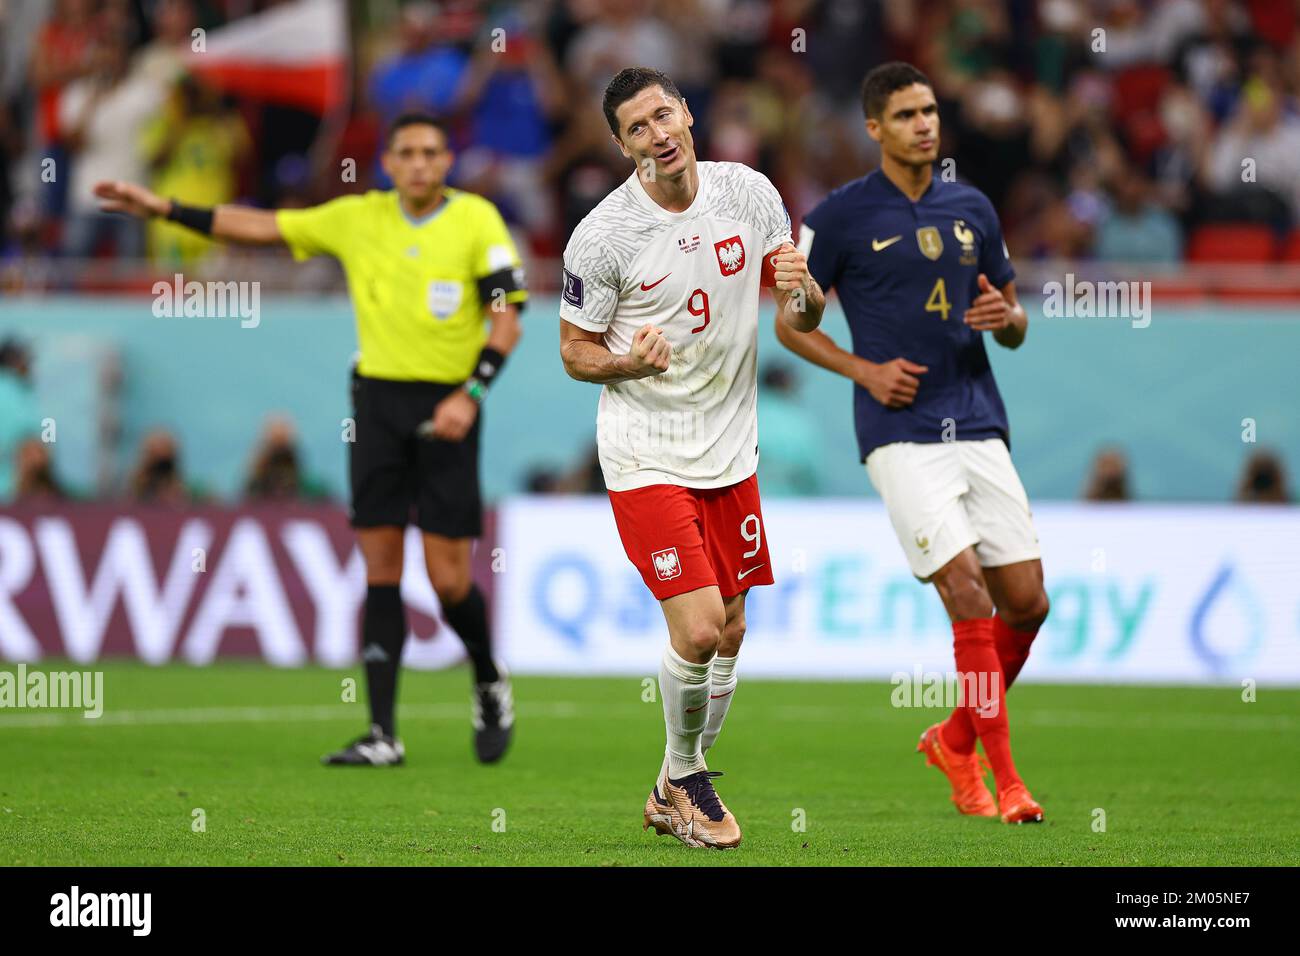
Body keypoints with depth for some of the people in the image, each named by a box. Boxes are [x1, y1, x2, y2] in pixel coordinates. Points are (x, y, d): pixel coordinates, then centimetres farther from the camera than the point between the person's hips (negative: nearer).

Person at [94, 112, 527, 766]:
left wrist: (471, 395, -18)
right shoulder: (358, 218, 6)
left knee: (449, 581, -5)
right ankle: (382, 735, -2)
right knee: (380, 572, -2)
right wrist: (165, 209, 8)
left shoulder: (477, 220, -3)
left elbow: (506, 321, -5)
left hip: (446, 409, -3)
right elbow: (260, 226, 11)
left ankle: (490, 687, 24)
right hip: (378, 397, 3)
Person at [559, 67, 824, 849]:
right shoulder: (603, 235, -13)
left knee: (730, 636, 10)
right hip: (646, 454, -5)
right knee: (697, 630, -15)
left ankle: (675, 795, 29)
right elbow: (575, 350, -3)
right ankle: (686, 774, 10)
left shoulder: (750, 192, -2)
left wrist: (801, 290, -17)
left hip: (731, 450, 5)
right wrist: (629, 361, -24)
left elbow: (803, 318, 7)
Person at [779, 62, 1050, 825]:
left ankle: (956, 740, 23)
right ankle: (1005, 779, -9)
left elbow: (1015, 327, 19)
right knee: (969, 596, -15)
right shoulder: (841, 215, -1)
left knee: (1026, 601, 1)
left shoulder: (973, 209, 12)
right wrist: (865, 370, -8)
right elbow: (791, 323, 5)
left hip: (980, 428, 5)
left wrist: (1004, 316, -5)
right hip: (902, 436, -5)